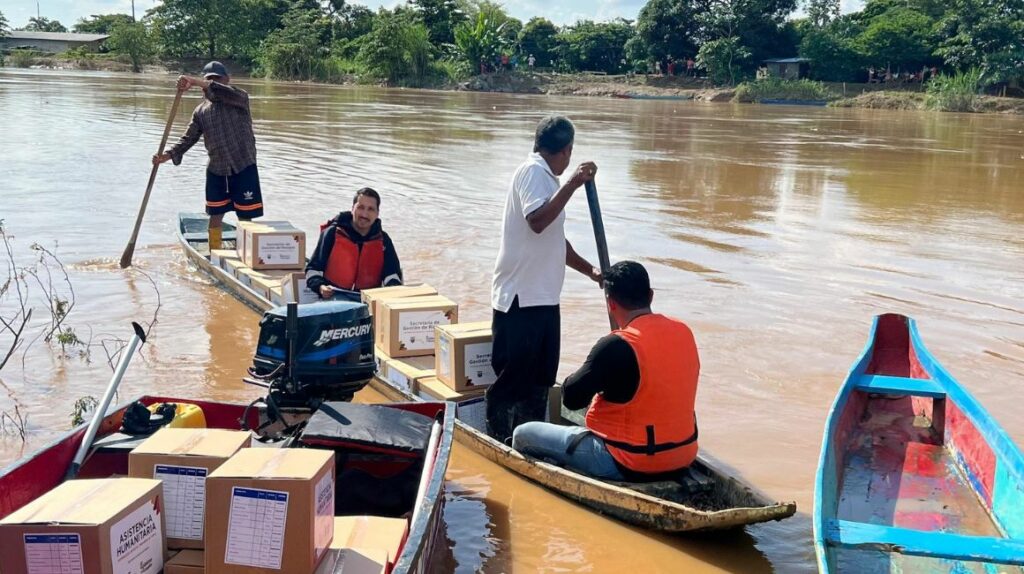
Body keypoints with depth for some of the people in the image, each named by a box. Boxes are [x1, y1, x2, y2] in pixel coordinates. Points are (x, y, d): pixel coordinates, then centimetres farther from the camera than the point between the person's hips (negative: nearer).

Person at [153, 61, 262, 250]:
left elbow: (226, 93, -28)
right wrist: (167, 155, -9)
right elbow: (188, 139, 6)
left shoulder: (240, 98, -4)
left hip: (243, 167, -4)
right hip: (216, 170, 4)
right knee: (216, 215, 9)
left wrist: (194, 82, -35)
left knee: (245, 217, 2)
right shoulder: (201, 111, 8)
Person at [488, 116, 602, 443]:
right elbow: (537, 221, -27)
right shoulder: (533, 172, -10)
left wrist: (591, 271, 29)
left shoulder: (545, 178, 18)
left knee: (540, 378, 15)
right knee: (512, 378, -3)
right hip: (520, 298, -10)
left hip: (543, 298, 10)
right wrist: (572, 184, -25)